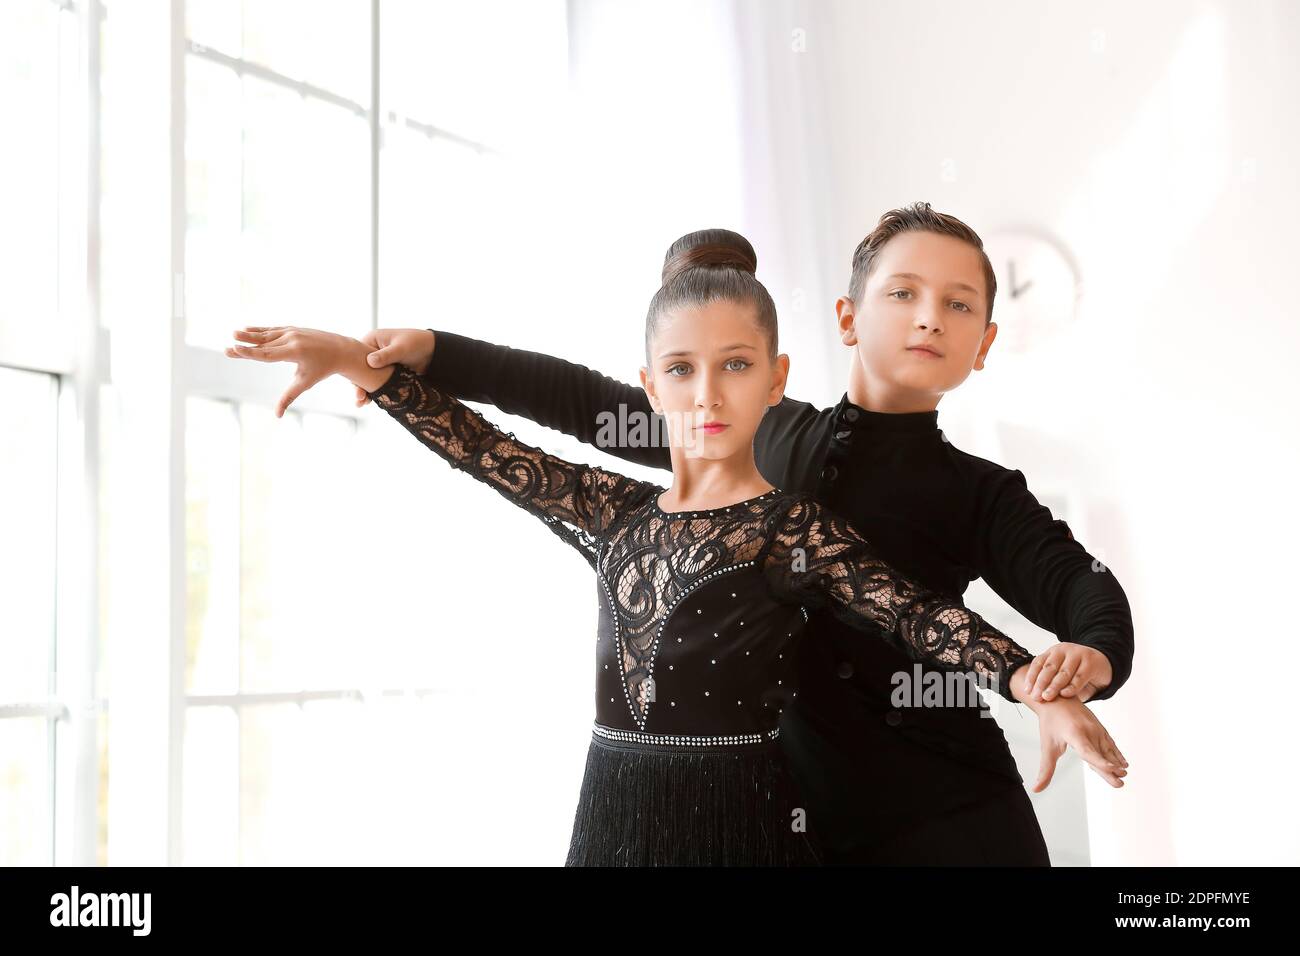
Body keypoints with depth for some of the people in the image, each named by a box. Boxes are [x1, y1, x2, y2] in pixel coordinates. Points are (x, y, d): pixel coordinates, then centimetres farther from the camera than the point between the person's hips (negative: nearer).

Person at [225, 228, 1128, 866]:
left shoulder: (797, 527, -5)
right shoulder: (616, 511, 8)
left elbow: (918, 615, -16)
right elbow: (488, 451, 8)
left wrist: (1030, 678, -32)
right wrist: (359, 360, 4)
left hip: (738, 818, -4)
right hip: (615, 813, 5)